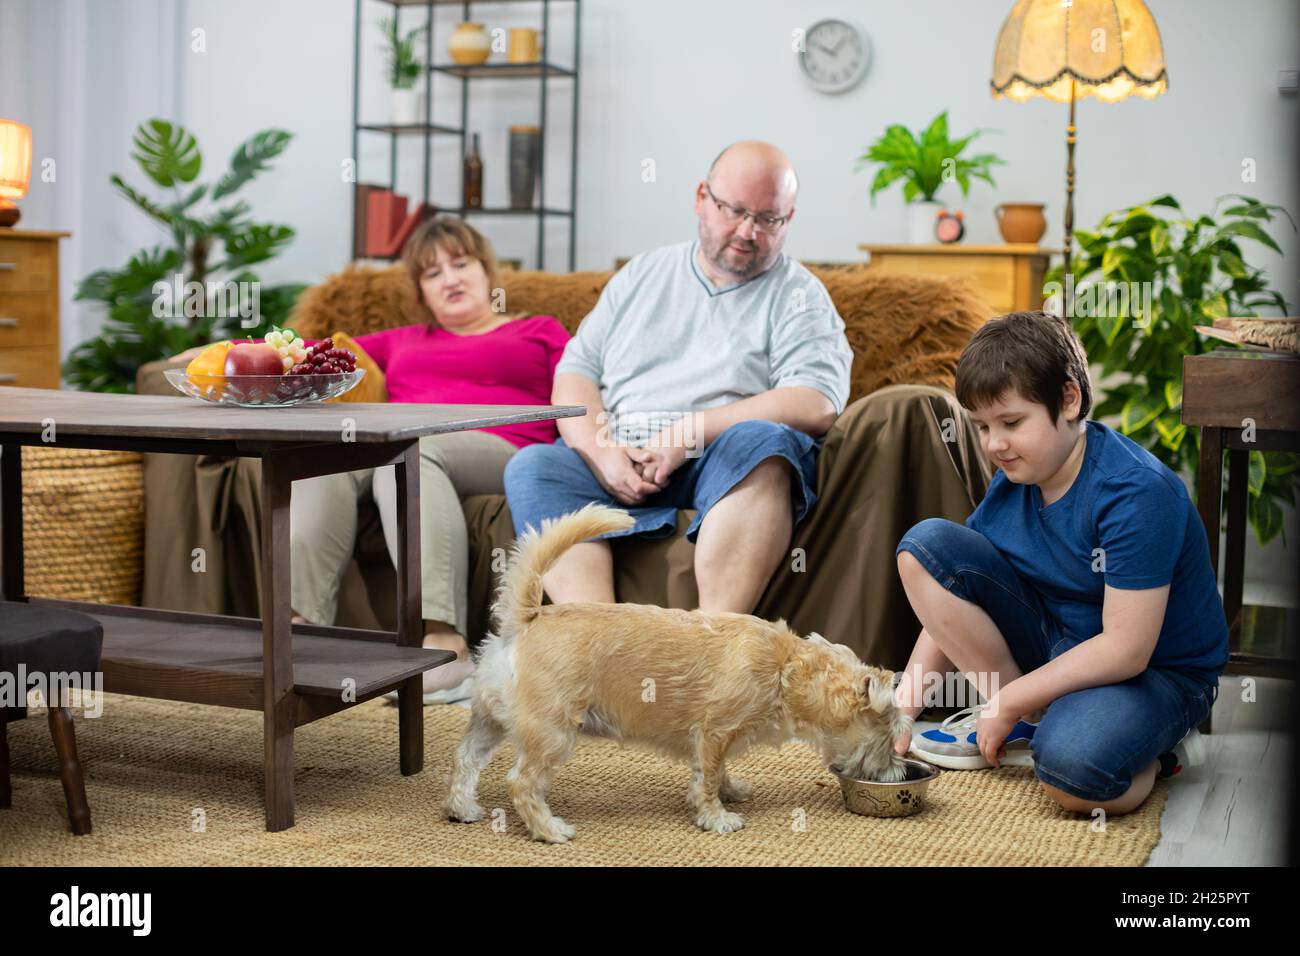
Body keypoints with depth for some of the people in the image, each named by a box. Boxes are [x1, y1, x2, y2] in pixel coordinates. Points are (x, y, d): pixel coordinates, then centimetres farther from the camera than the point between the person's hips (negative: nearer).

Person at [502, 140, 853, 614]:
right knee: (531, 465, -25)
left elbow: (817, 405, -7)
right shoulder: (641, 275, 21)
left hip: (729, 469, -3)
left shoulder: (799, 295, 10)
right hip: (618, 464, 3)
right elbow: (576, 371, 15)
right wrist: (601, 450, -7)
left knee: (759, 442, -35)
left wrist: (689, 434, -14)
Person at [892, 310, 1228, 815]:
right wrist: (904, 704, -9)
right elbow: (952, 600, 1)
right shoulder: (1012, 484, -3)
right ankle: (1031, 723, -3)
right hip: (1055, 642, 7)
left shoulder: (1137, 493, -25)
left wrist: (1008, 701, -21)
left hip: (1156, 672, -7)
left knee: (1073, 771, -40)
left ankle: (1151, 745, -1)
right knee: (926, 545, -11)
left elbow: (1125, 649, -27)